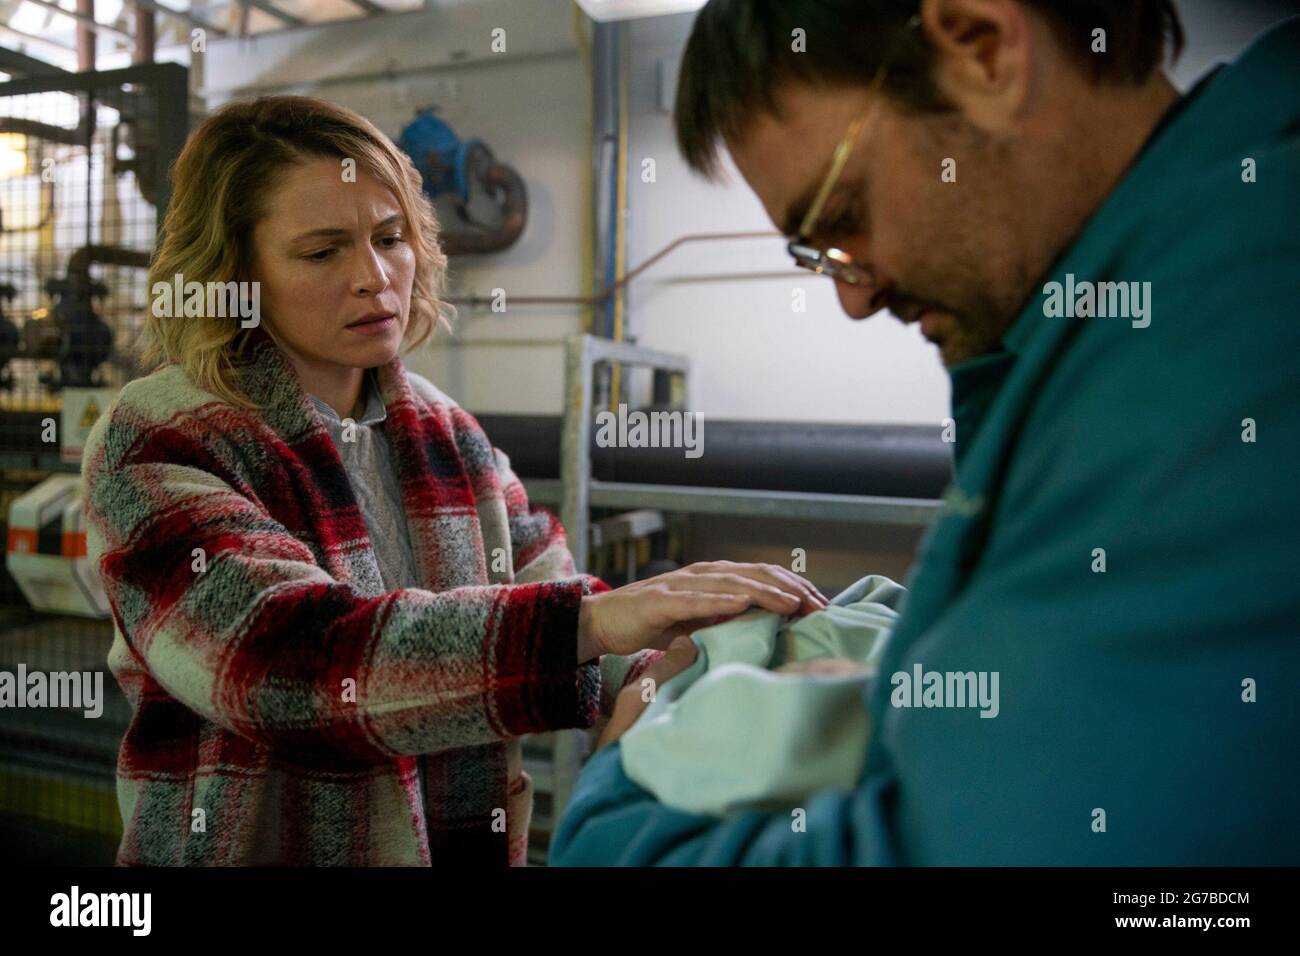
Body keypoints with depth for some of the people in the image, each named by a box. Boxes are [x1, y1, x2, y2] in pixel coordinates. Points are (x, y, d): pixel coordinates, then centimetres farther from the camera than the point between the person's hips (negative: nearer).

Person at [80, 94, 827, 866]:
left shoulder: (445, 429, 0)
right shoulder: (155, 450, -17)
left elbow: (545, 593, -1)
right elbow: (289, 657, -32)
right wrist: (593, 620, -42)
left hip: (472, 843, 5)